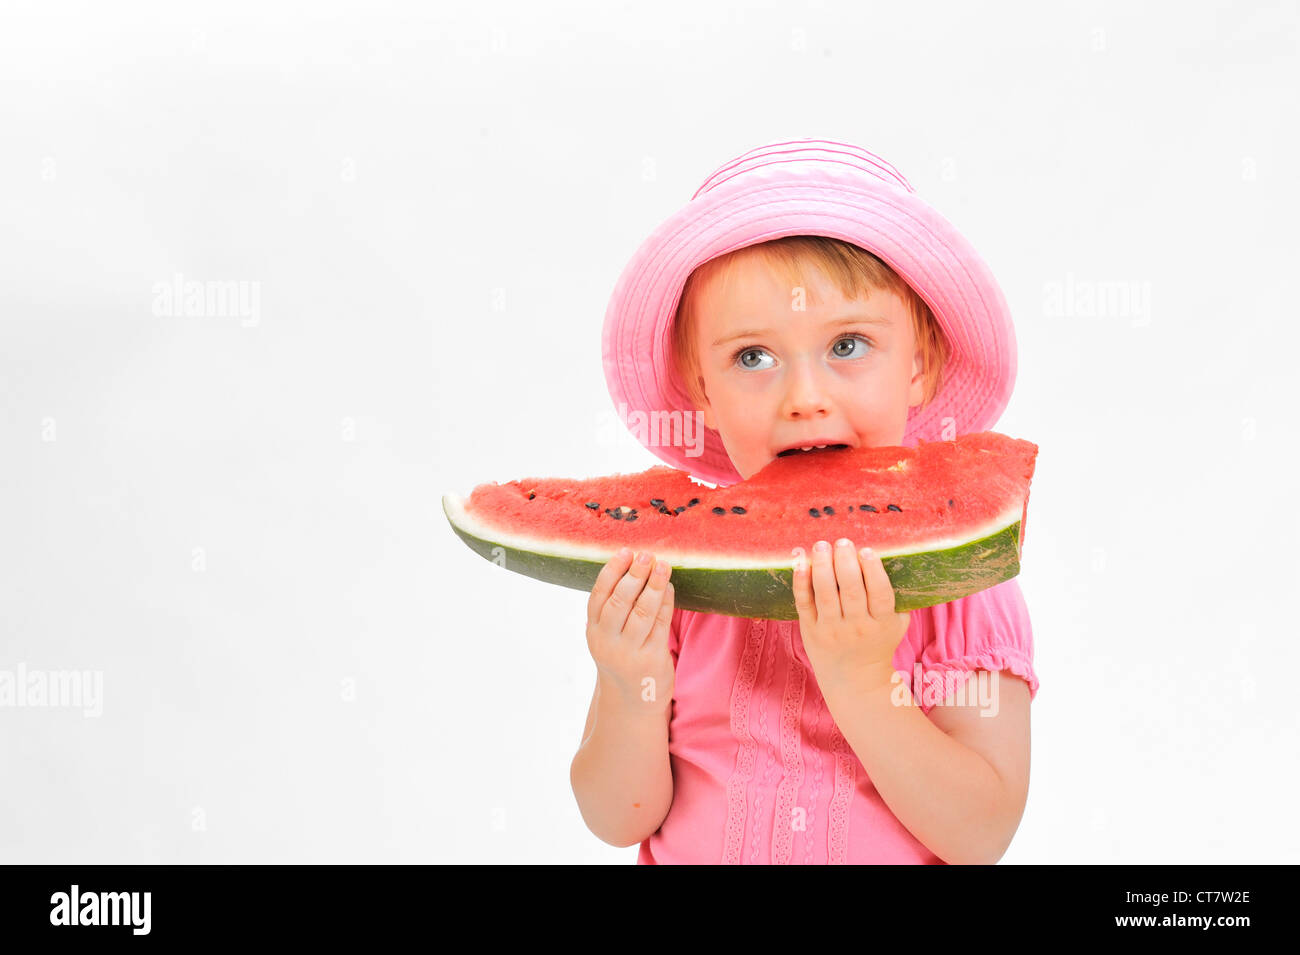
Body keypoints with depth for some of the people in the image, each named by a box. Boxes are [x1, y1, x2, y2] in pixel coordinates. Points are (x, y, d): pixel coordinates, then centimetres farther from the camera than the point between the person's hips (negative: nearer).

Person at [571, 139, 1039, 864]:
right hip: (687, 859, 1)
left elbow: (984, 836, -15)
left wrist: (860, 683, -27)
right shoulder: (669, 567, -8)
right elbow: (618, 820, -5)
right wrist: (630, 698, -23)